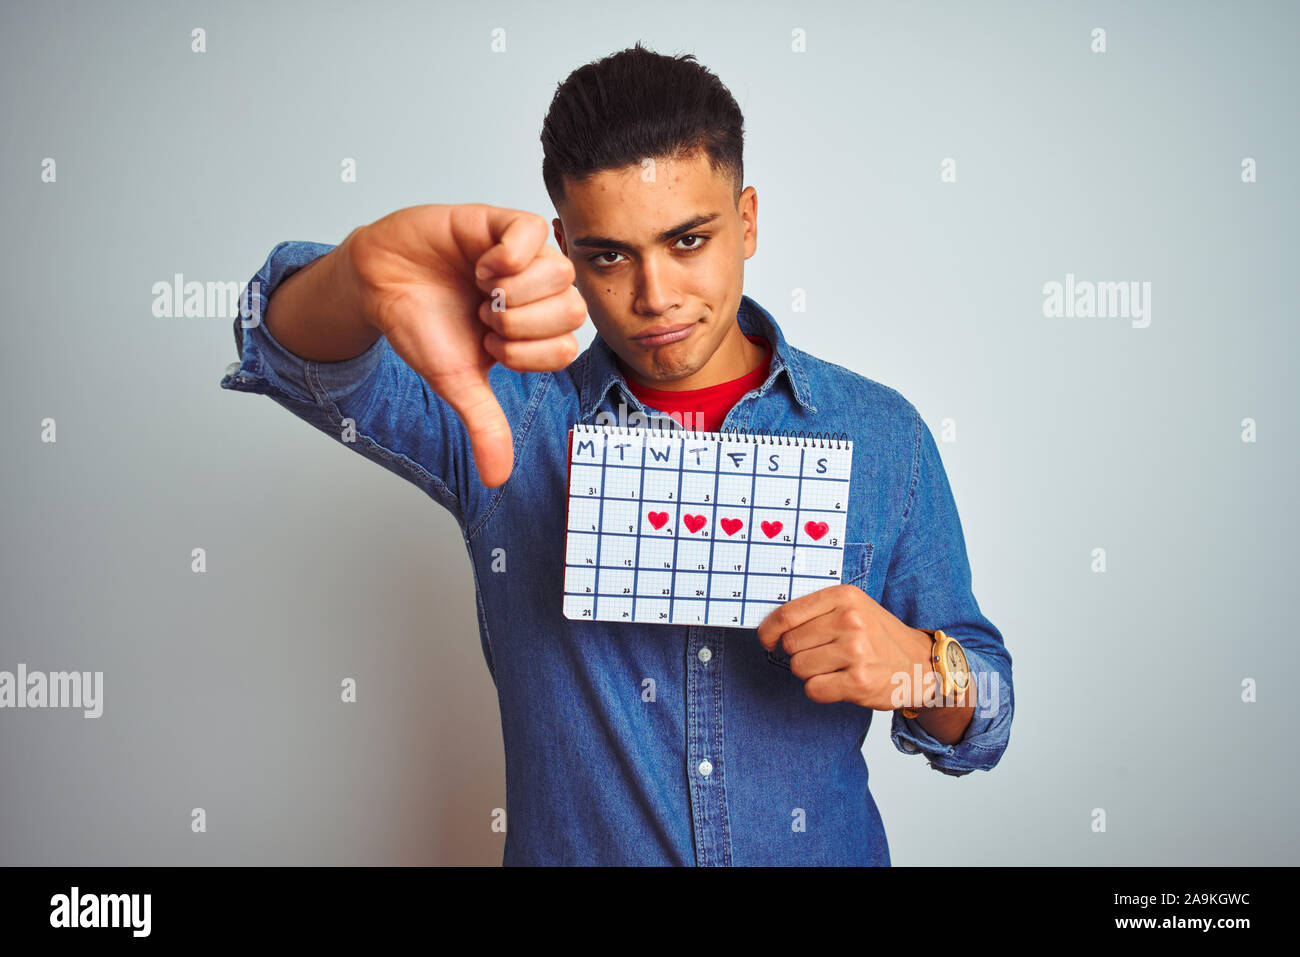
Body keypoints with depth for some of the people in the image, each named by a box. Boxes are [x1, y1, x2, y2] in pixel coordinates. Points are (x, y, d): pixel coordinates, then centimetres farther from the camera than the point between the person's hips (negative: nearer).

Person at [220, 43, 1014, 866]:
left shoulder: (882, 436, -9)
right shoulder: (502, 417, -12)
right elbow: (290, 349, -23)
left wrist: (918, 670, -25)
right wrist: (365, 278, -44)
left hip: (823, 847, 1)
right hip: (566, 845, 0)